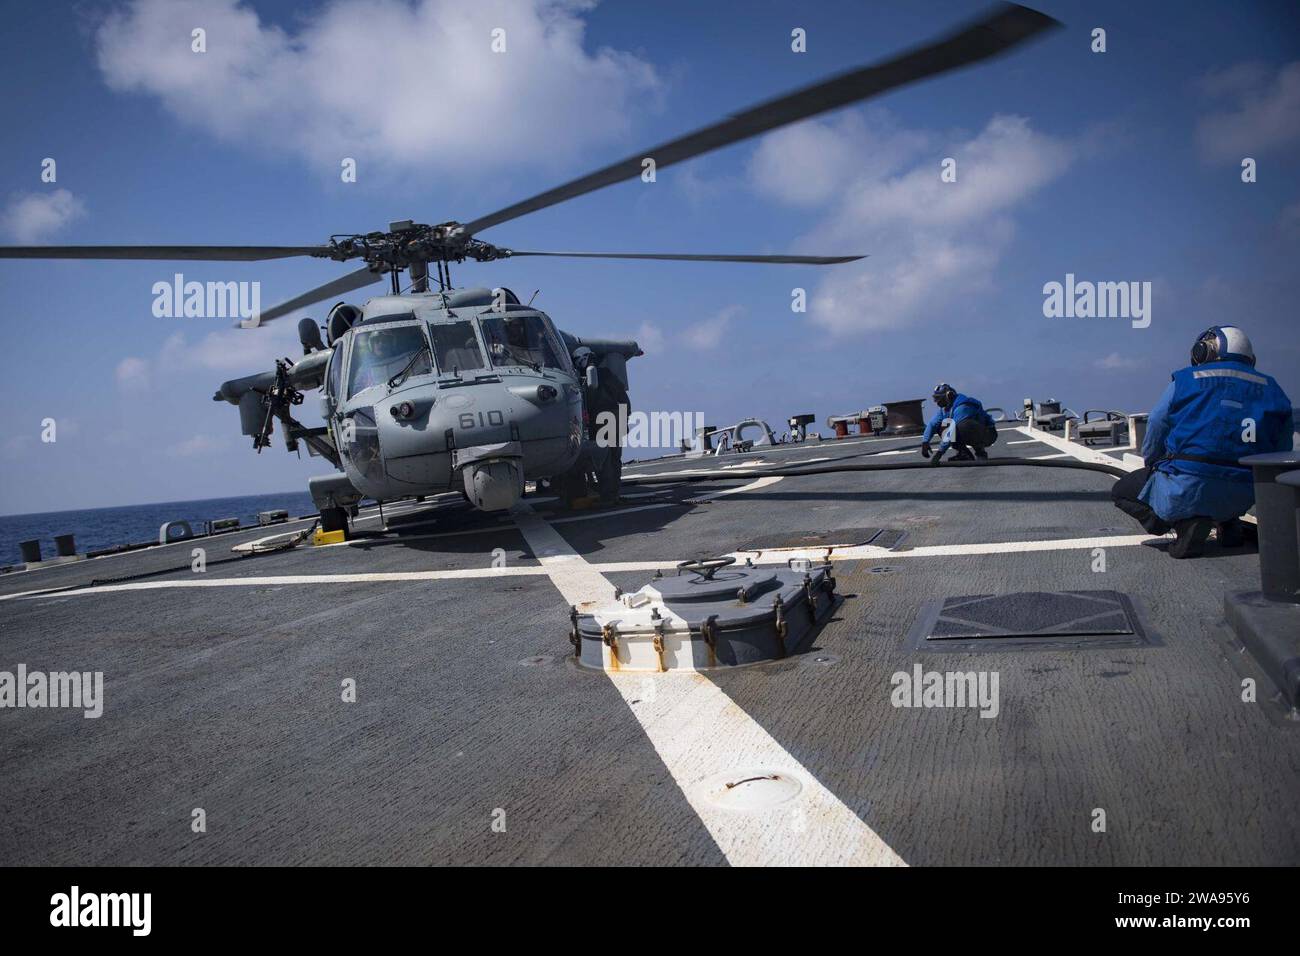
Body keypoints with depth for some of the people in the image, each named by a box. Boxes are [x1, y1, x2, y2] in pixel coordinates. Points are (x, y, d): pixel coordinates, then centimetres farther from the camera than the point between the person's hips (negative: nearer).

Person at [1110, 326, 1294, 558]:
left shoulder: (1184, 382, 0)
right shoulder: (1272, 391, 10)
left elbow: (1151, 450, 5)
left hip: (1185, 491, -5)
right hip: (1242, 500, 5)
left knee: (1122, 490, 18)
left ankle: (1186, 523, -6)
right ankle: (1228, 523, 13)